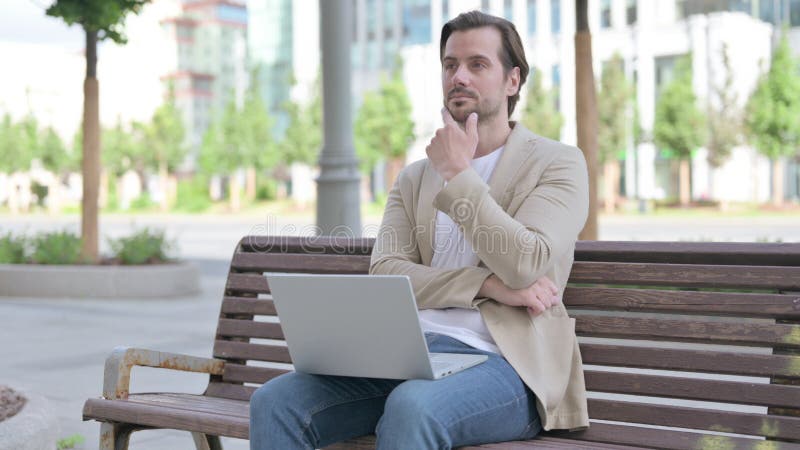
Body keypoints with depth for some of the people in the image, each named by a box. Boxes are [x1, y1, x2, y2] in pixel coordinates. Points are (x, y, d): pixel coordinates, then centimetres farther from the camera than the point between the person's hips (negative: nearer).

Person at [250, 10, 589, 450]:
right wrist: (488, 284, -10)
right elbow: (383, 275, 4)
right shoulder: (415, 178, 21)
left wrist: (458, 174, -5)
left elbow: (524, 267, -12)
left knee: (411, 407, -38)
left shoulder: (559, 163, 6)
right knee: (275, 401, -19)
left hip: (501, 362, -5)